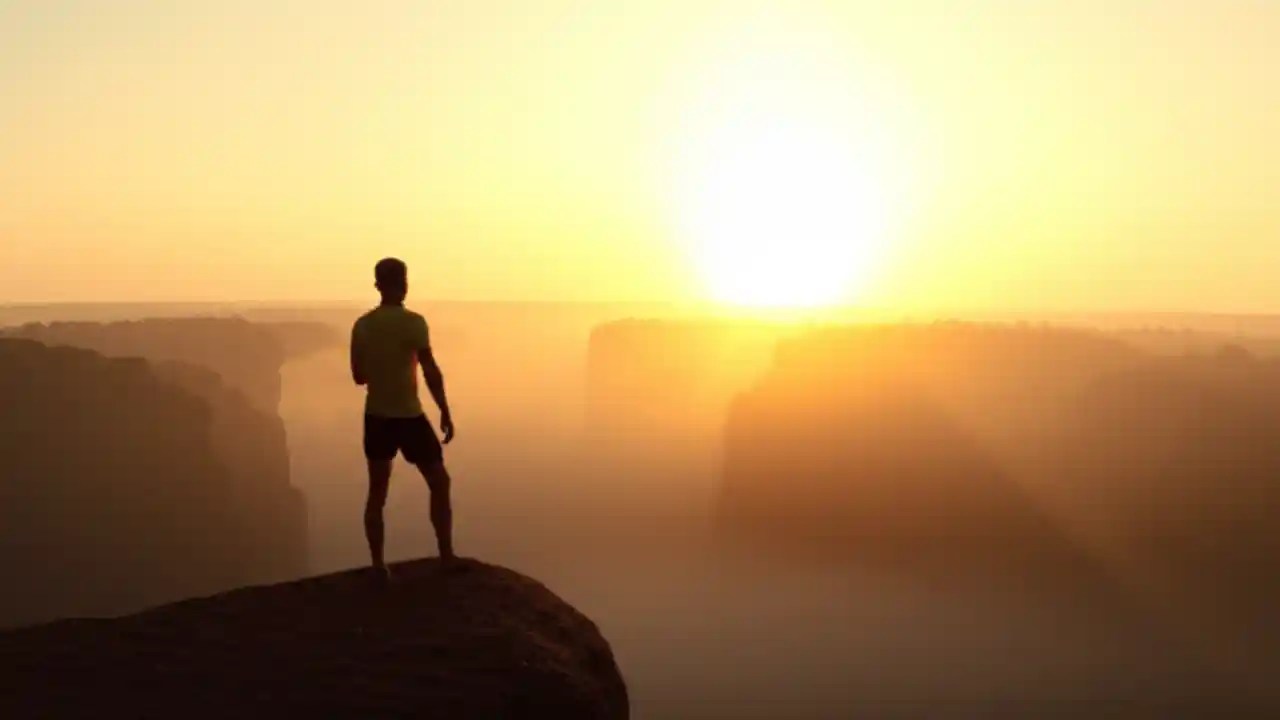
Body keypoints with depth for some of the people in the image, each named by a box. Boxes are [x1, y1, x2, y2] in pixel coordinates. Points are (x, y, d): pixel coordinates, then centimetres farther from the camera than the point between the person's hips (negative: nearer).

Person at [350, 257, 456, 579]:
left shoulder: (362, 325, 2)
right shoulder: (413, 322, -14)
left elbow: (358, 376, 9)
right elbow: (431, 372, -16)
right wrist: (445, 412, -8)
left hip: (376, 416, 5)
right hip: (409, 416, -5)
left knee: (377, 492, 11)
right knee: (439, 483, 9)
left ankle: (378, 566, 12)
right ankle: (446, 557, 9)